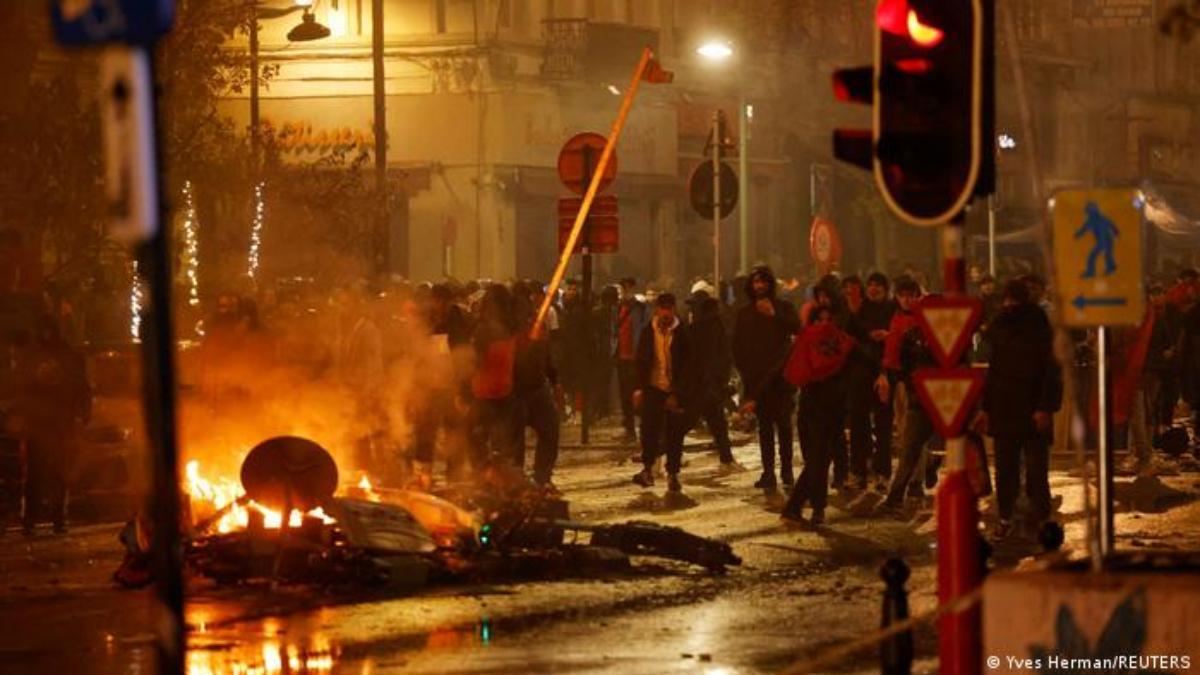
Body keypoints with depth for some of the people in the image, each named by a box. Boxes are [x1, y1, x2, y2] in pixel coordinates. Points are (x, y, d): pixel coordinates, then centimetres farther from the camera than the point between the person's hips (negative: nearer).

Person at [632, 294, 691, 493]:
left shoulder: (681, 335, -2)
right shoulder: (648, 333, 5)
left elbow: (686, 366, -2)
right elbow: (641, 362, 9)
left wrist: (677, 394, -9)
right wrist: (639, 388, 0)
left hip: (675, 392, -2)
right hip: (653, 388, 2)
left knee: (674, 435, 1)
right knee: (649, 428, -6)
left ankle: (673, 474, 8)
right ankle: (648, 469, 4)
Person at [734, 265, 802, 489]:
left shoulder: (783, 308, 5)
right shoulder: (745, 313, 13)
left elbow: (797, 328, -14)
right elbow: (738, 346, 16)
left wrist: (775, 315, -25)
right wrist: (745, 372, 6)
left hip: (781, 376, -2)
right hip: (757, 377, 2)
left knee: (784, 424, -3)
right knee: (765, 426, 2)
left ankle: (786, 470, 2)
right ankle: (768, 472, 1)